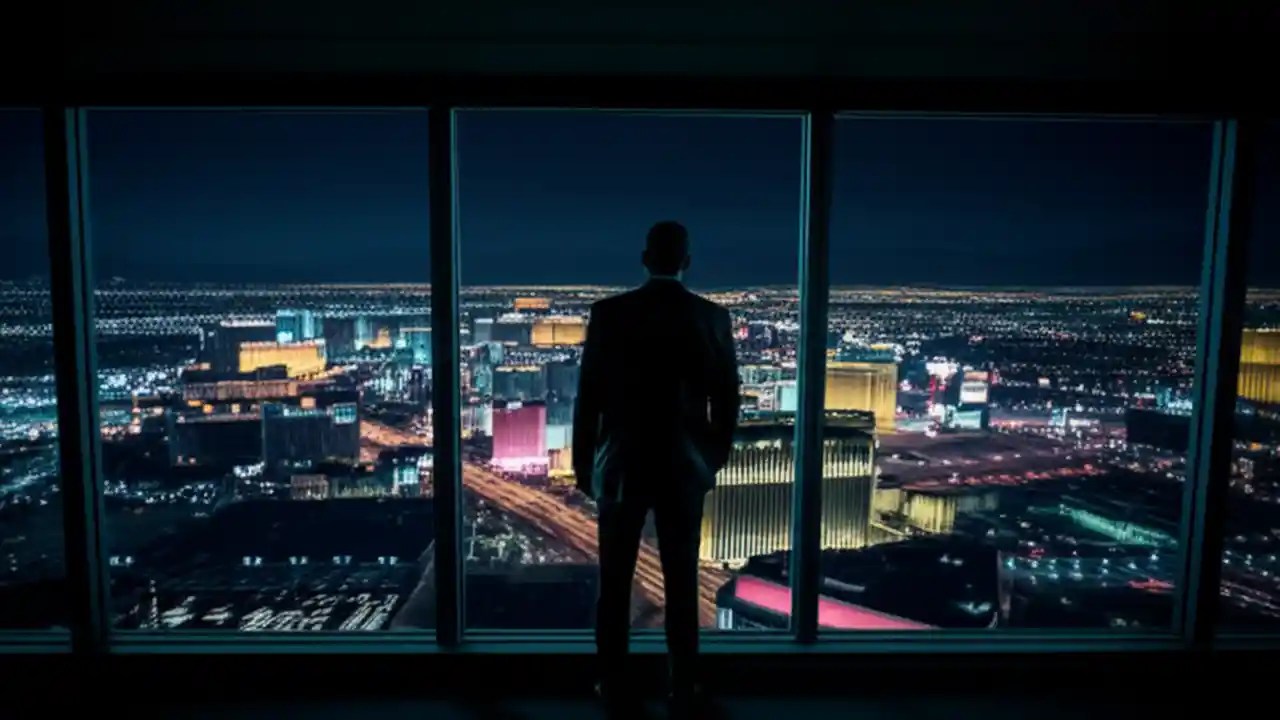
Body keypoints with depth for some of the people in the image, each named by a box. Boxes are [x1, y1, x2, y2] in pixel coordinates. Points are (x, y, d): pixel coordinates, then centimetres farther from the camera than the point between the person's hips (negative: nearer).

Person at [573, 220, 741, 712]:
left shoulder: (609, 313, -7)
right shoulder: (713, 317, -4)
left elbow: (588, 395, -5)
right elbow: (727, 397, 1)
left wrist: (583, 462, 6)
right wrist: (716, 456, 15)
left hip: (621, 465, -1)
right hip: (684, 467, 1)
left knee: (615, 580, 12)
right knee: (681, 581, 11)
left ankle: (613, 681, 21)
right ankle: (683, 683, 21)